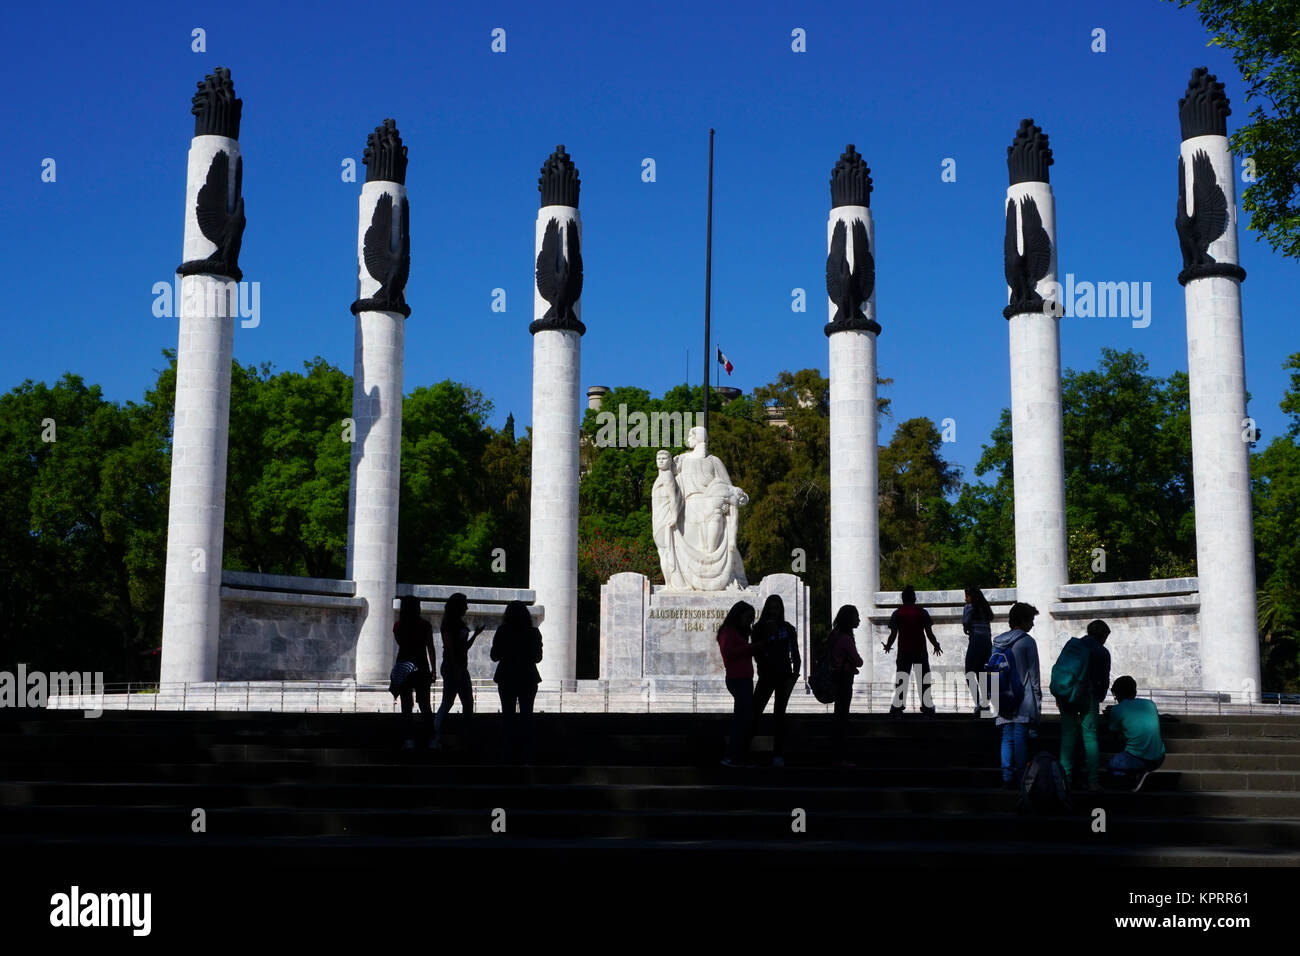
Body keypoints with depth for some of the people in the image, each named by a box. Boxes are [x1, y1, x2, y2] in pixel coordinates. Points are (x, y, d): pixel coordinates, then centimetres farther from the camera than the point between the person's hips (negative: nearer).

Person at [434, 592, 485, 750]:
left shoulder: (460, 623, 15)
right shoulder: (449, 624, -11)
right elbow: (449, 648, -17)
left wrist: (476, 634, 12)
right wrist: (456, 670, -20)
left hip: (461, 667, 9)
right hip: (452, 667, -9)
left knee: (468, 703, 9)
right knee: (447, 702, -7)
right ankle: (436, 737, -4)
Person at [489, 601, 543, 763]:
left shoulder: (502, 632, -9)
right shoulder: (533, 633, -6)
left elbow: (494, 656, -4)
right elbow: (538, 657, 1)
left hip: (507, 679, -1)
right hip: (528, 678, 1)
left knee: (507, 716, 9)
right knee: (526, 716, 9)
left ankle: (509, 752, 6)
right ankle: (525, 753, 6)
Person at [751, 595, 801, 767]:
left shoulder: (788, 628, 5)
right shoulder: (759, 628, 4)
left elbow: (795, 654, 6)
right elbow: (756, 653, -2)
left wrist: (794, 675, -4)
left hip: (784, 676, 0)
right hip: (766, 676, 0)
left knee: (779, 714, -3)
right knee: (755, 711, -6)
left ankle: (778, 755, -3)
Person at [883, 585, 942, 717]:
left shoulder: (897, 614, 0)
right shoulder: (923, 613, -1)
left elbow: (893, 634, -2)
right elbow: (929, 633, -2)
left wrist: (888, 646, 14)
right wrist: (936, 646, 13)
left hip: (903, 651, 0)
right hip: (920, 651, 0)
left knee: (901, 679, 4)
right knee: (923, 678, 7)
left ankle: (897, 706, 0)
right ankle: (927, 705, 7)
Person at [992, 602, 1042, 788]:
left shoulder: (997, 642, 9)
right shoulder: (1027, 642, -8)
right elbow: (1033, 673, -6)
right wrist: (1037, 698, 0)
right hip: (1023, 699, -5)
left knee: (1007, 738, 7)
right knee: (1020, 738, -4)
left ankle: (1007, 777, 5)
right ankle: (1022, 778, -2)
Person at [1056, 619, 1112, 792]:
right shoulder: (1102, 652, 3)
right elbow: (1104, 680, 5)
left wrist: (1059, 696, 13)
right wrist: (1099, 698, 22)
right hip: (1088, 697, -2)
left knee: (1068, 736, 7)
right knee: (1090, 737, 0)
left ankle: (1066, 779, 3)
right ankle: (1093, 781, -4)